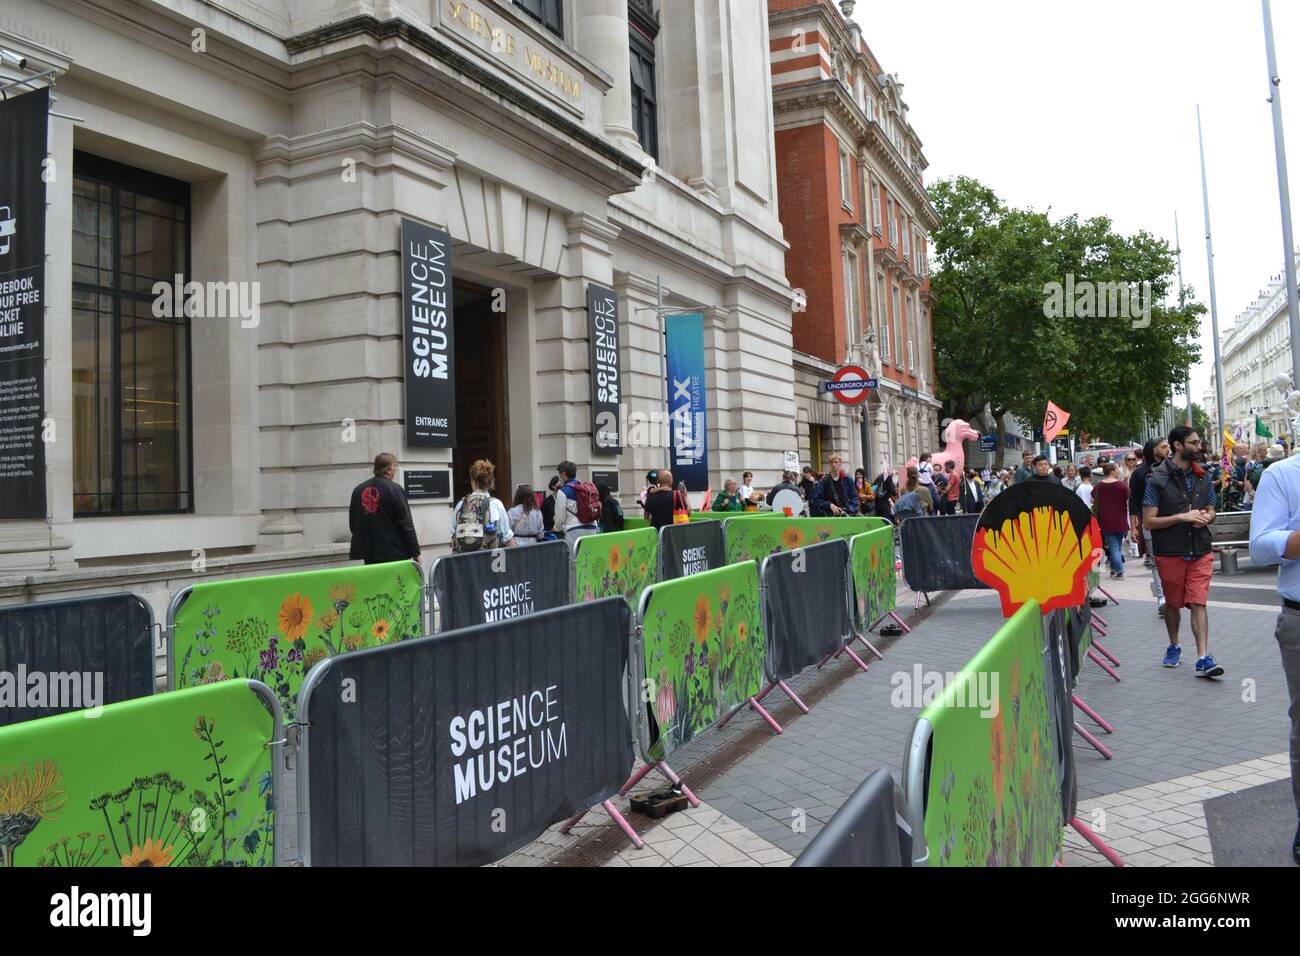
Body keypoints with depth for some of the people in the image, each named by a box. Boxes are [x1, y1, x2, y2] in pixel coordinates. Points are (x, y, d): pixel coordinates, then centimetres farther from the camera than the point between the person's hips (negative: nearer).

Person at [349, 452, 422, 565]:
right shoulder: (394, 489, -9)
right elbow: (406, 524, -10)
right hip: (395, 554, -5)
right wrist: (415, 552, -5)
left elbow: (352, 523, 14)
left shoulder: (358, 490, 7)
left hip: (369, 555, 5)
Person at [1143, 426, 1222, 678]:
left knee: (1198, 603, -6)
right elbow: (1148, 521, -10)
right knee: (1172, 602, 13)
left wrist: (1205, 518, -7)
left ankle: (1203, 658, -9)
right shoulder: (1158, 478, -8)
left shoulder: (1202, 477, 7)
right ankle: (1174, 646, 34)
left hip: (1200, 551, 2)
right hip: (1170, 553, -2)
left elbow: (1211, 512, 18)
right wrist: (1183, 517, -19)